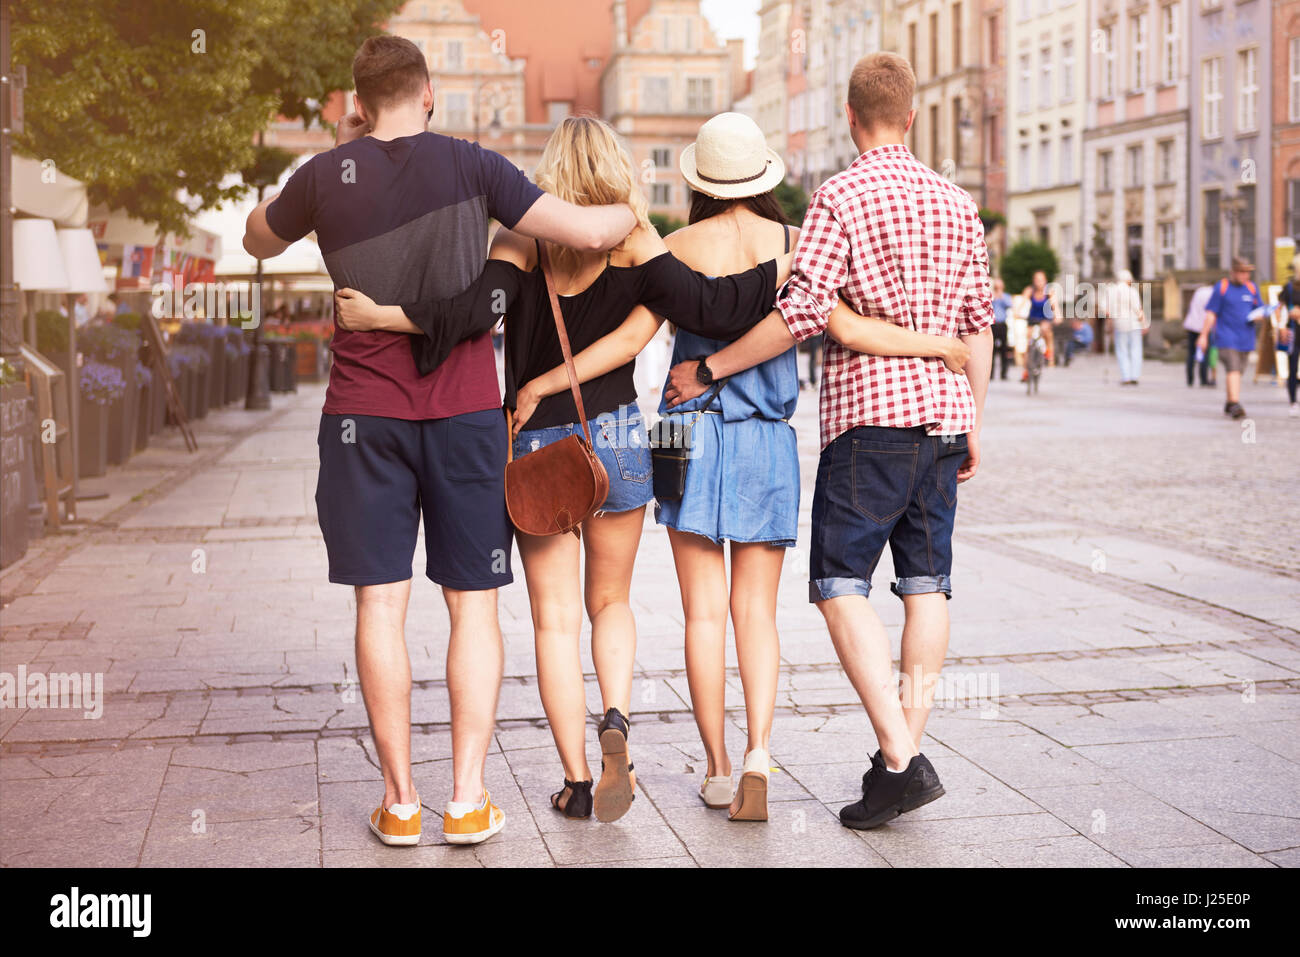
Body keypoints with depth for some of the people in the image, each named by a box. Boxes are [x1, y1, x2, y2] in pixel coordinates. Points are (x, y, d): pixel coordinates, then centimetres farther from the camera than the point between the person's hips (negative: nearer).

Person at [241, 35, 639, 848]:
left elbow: (259, 239, 22)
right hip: (464, 411, -1)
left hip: (363, 413, 1)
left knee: (381, 604, 4)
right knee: (473, 604, 6)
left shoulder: (328, 176, 2)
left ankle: (400, 800, 7)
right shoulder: (469, 165, -3)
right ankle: (468, 798, 6)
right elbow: (585, 230, -7)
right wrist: (632, 212, 15)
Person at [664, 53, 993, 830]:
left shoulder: (841, 197, -7)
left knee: (842, 583, -3)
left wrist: (708, 369, -6)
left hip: (868, 415, -6)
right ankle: (907, 752, 13)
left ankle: (900, 761, -11)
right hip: (942, 414, 6)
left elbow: (804, 312, -15)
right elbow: (979, 323, 13)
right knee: (927, 582, 9)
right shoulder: (957, 203, 11)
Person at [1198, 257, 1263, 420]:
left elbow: (1260, 309, 19)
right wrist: (1203, 335, -3)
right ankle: (1235, 404, -23)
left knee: (1238, 371, 10)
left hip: (1245, 338, 5)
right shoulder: (1221, 287, -2)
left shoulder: (1251, 288, 12)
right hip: (1226, 337, -5)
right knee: (1233, 369, -17)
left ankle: (1229, 404, 24)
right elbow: (1211, 313, -1)